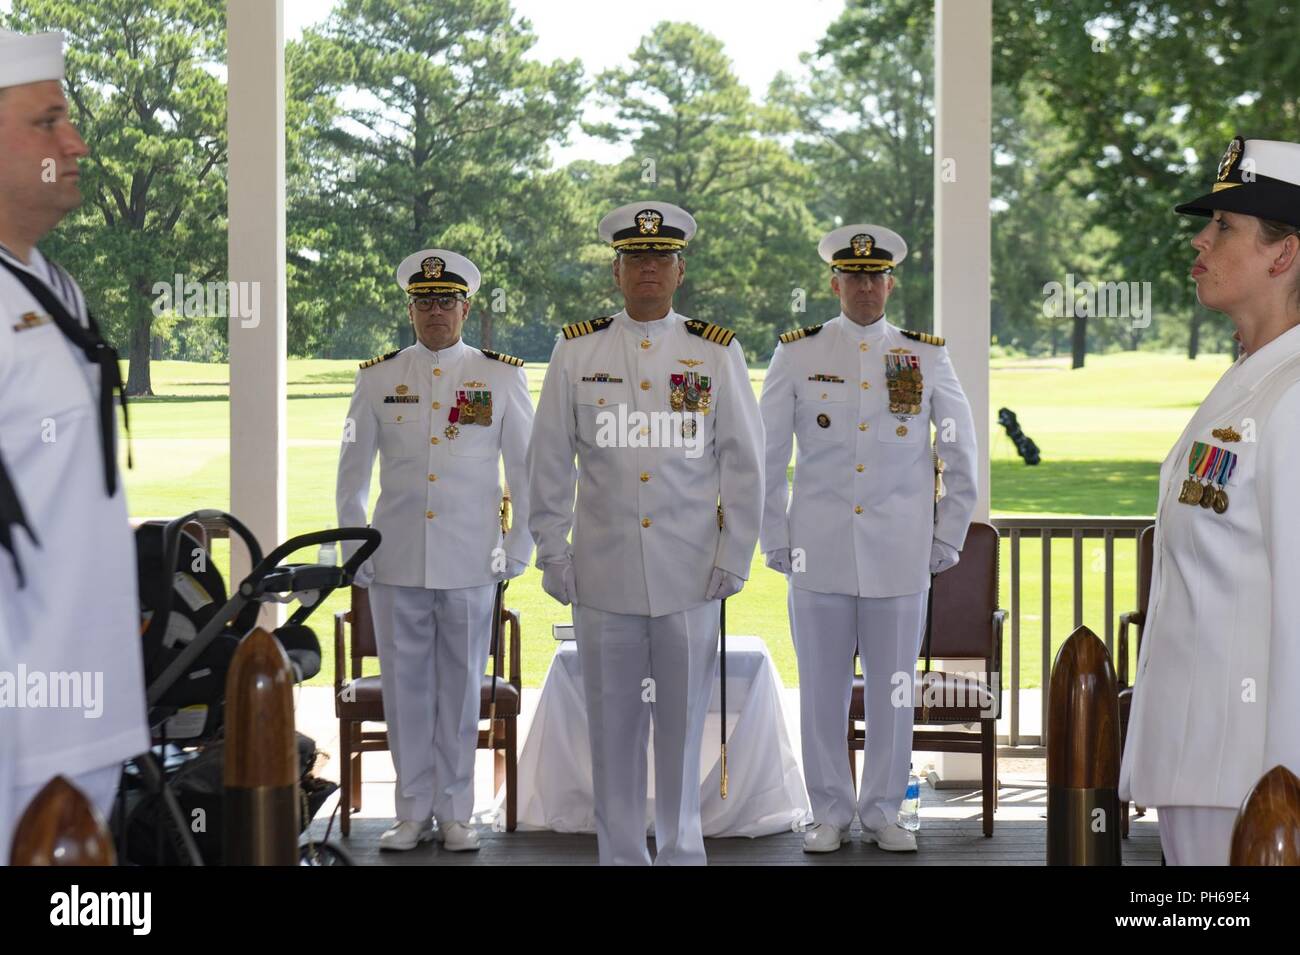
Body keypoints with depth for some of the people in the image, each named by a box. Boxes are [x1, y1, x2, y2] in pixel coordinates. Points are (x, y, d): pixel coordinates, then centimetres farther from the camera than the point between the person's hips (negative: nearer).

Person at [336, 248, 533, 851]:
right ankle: (414, 813, 15)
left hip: (469, 564, -1)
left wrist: (518, 549, 3)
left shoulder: (502, 377, 5)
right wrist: (355, 551, 8)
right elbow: (352, 472, 12)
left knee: (461, 687, 4)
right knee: (404, 687, 4)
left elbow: (528, 468, 8)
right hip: (396, 563, 1)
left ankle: (455, 813, 15)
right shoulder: (377, 378, 7)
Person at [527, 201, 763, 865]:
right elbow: (549, 462, 6)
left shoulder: (717, 354, 3)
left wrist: (733, 560, 0)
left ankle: (681, 852, 19)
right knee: (612, 726, 5)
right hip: (603, 574, 0)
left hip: (690, 577, 0)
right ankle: (621, 855, 16)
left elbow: (744, 463, 4)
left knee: (684, 721, 6)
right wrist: (552, 554, 3)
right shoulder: (575, 352, 4)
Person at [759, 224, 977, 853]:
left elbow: (962, 457, 11)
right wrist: (775, 539, 3)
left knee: (893, 689, 5)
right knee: (822, 689, 4)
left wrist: (947, 539, 7)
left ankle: (882, 812, 17)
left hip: (900, 557, 0)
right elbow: (766, 457, 7)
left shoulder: (926, 357, 6)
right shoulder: (796, 354, 4)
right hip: (819, 555, 0)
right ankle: (830, 813, 16)